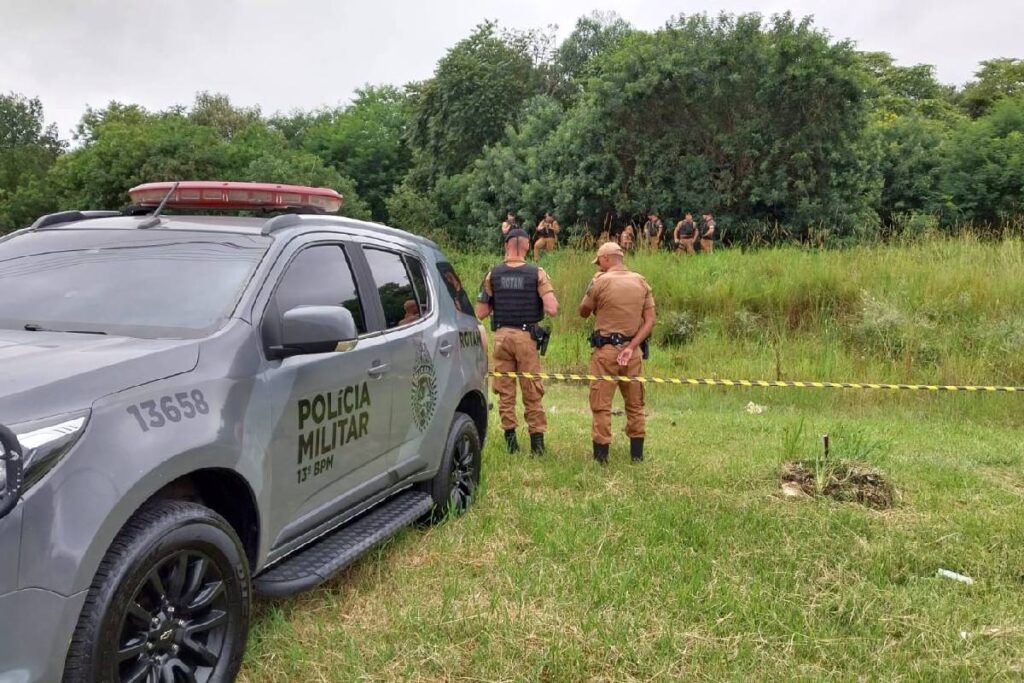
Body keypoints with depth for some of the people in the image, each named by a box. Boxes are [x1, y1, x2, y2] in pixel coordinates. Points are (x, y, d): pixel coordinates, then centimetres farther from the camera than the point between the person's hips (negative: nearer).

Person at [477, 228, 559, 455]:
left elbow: (481, 313, 0)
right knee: (532, 389, 8)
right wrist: (539, 304, 8)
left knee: (505, 389, 10)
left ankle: (510, 438, 14)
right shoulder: (537, 273, -5)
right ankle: (537, 438, 10)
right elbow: (552, 310, -13)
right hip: (526, 336, -1)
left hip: (501, 335, 1)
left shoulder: (493, 274, 0)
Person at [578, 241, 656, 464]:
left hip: (606, 350, -4)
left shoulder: (600, 281, -7)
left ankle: (601, 454, 3)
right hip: (632, 349, 4)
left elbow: (583, 312, 5)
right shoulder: (641, 282, 6)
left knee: (601, 404, 2)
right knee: (635, 403, 14)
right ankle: (637, 453, 20)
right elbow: (650, 321, 1)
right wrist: (631, 347, -5)